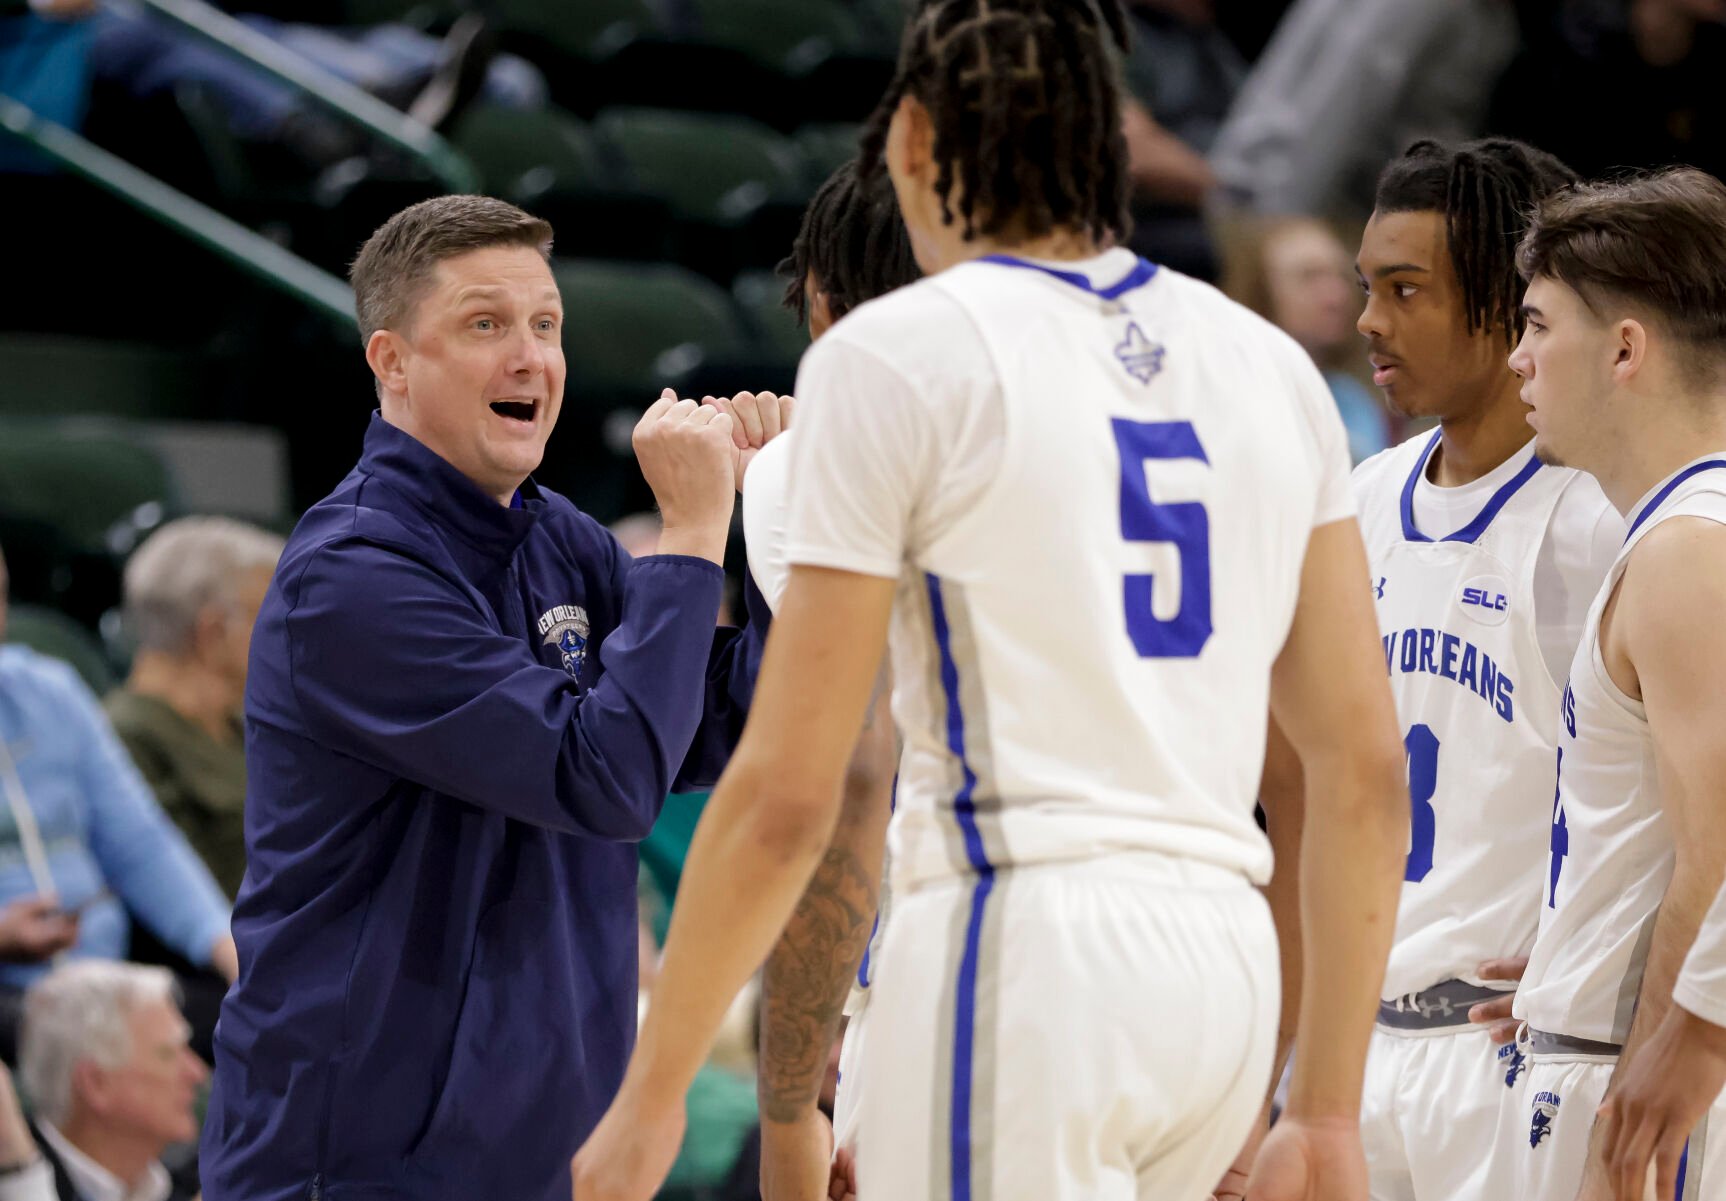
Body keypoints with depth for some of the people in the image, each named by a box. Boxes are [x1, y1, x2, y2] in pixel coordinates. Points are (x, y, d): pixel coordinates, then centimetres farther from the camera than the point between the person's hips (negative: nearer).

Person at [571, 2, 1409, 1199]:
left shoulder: (897, 355, -2)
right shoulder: (1268, 365, 14)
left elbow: (788, 795, -6)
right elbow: (1366, 766, 12)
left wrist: (651, 1095, 3)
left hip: (1021, 940, -7)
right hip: (1226, 955, 7)